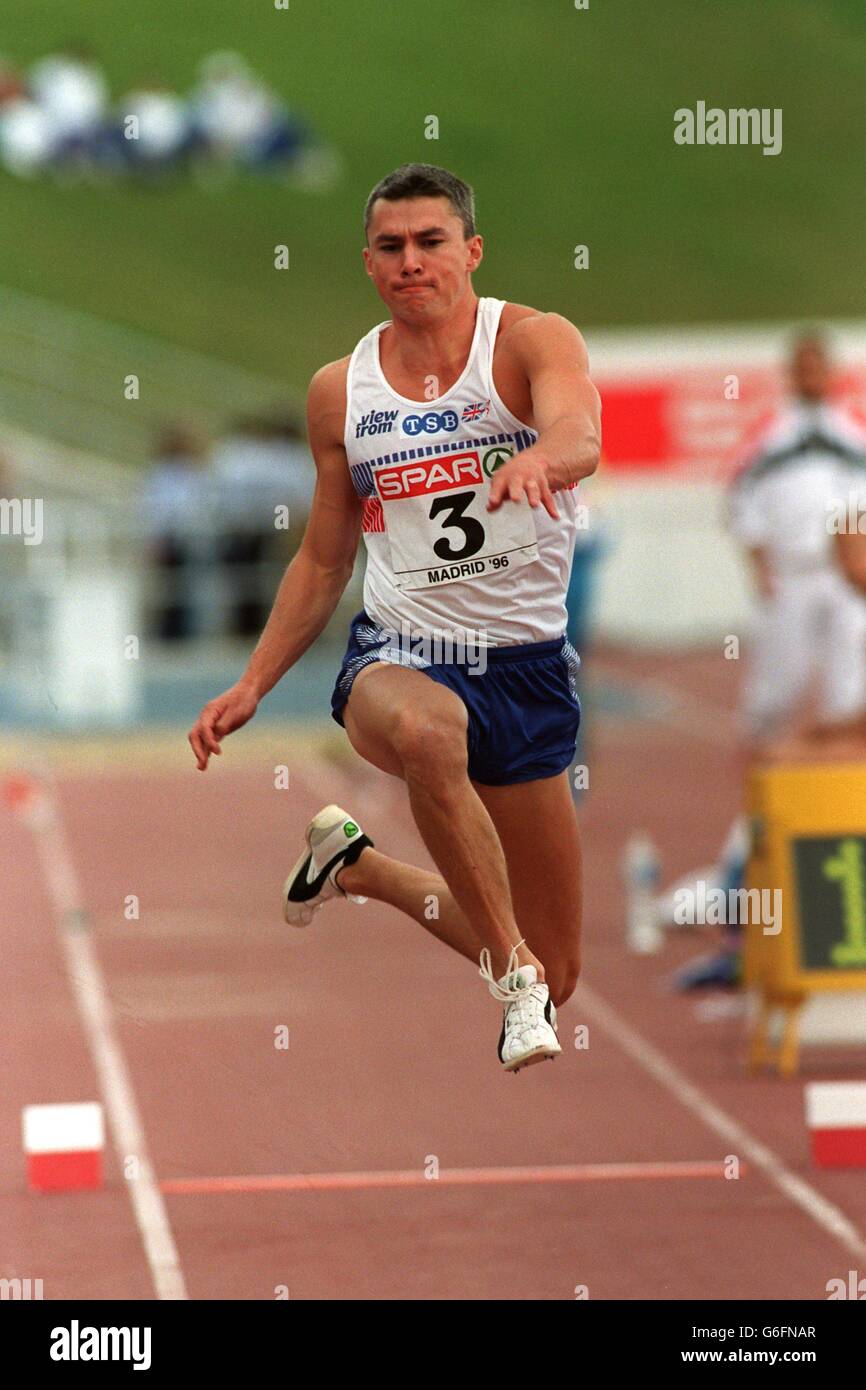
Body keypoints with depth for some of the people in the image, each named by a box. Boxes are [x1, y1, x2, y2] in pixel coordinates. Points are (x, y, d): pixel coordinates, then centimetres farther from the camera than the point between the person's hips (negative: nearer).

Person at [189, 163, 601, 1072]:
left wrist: (540, 458, -54)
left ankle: (359, 868, 33)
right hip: (398, 656, 0)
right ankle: (513, 971, -29)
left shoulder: (533, 341, -7)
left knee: (554, 976, 7)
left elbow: (580, 435, -30)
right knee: (425, 731, -42)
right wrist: (251, 688, 10)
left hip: (527, 665, 0)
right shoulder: (340, 392, 4)